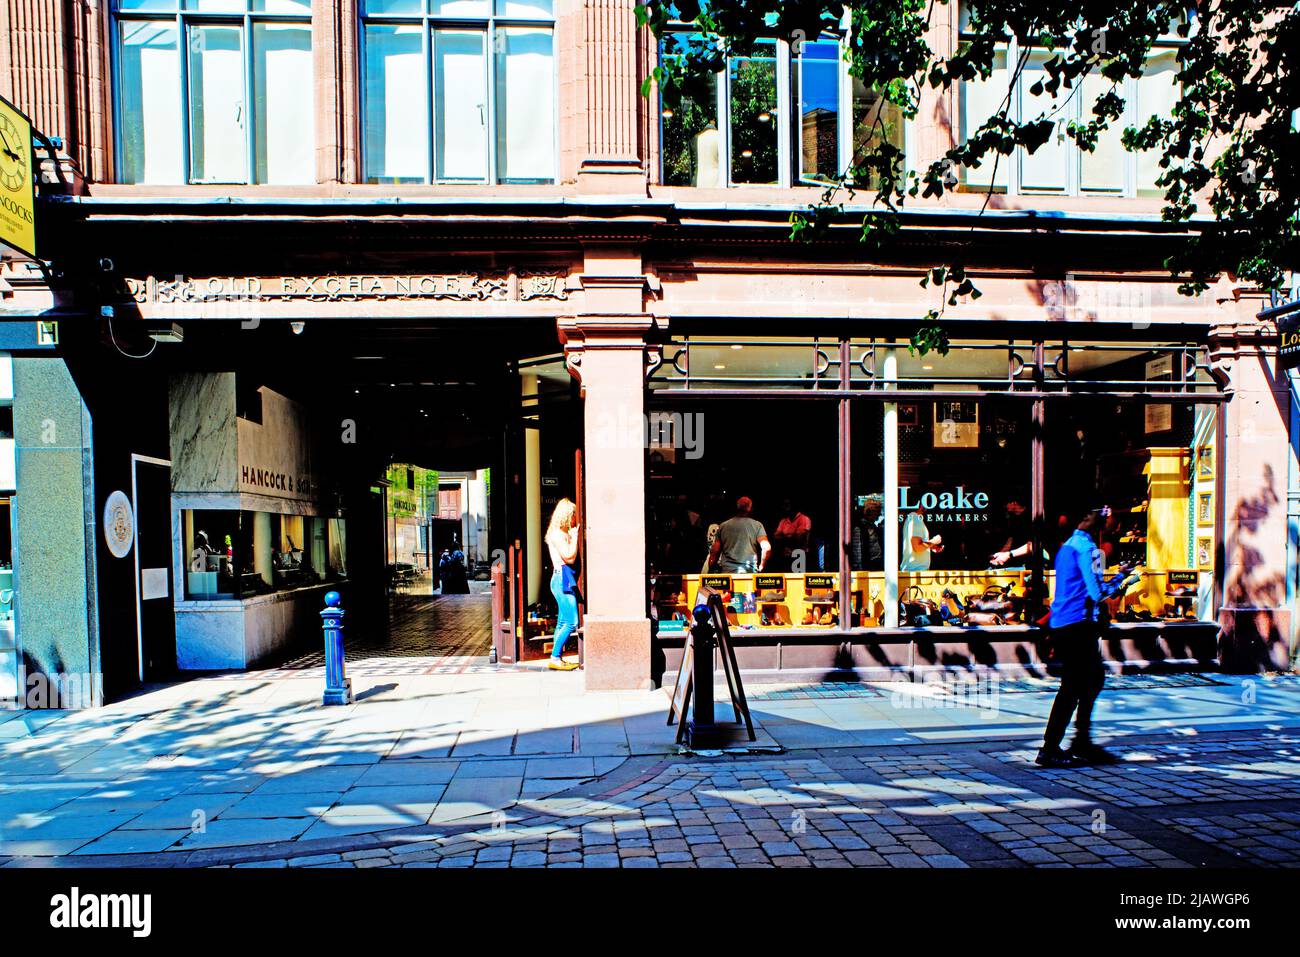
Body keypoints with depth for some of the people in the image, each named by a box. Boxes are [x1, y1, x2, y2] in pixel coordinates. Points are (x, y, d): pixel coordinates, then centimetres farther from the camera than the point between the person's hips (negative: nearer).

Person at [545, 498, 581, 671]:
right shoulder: (557, 534, -11)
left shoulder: (563, 534, 18)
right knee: (571, 622, -11)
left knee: (562, 622, 11)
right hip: (563, 580, -10)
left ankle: (557, 659, 14)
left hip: (565, 580, 10)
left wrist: (573, 535, 12)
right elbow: (569, 557, -17)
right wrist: (575, 536, -9)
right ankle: (555, 658, -7)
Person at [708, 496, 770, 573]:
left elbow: (714, 551, 7)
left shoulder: (723, 526, 9)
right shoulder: (756, 525, 3)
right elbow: (766, 548, -7)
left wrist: (712, 569, 17)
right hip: (750, 572, -1)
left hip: (727, 571, 1)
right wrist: (761, 567, 5)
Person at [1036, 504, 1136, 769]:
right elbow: (1098, 591, -18)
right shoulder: (1086, 546, -11)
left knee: (1094, 678, 18)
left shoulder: (1067, 546, 19)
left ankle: (1082, 743, 22)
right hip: (1078, 624, -10)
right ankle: (1049, 749, -2)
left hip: (1061, 624, 10)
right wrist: (1121, 577, 0)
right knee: (1073, 686, -5)